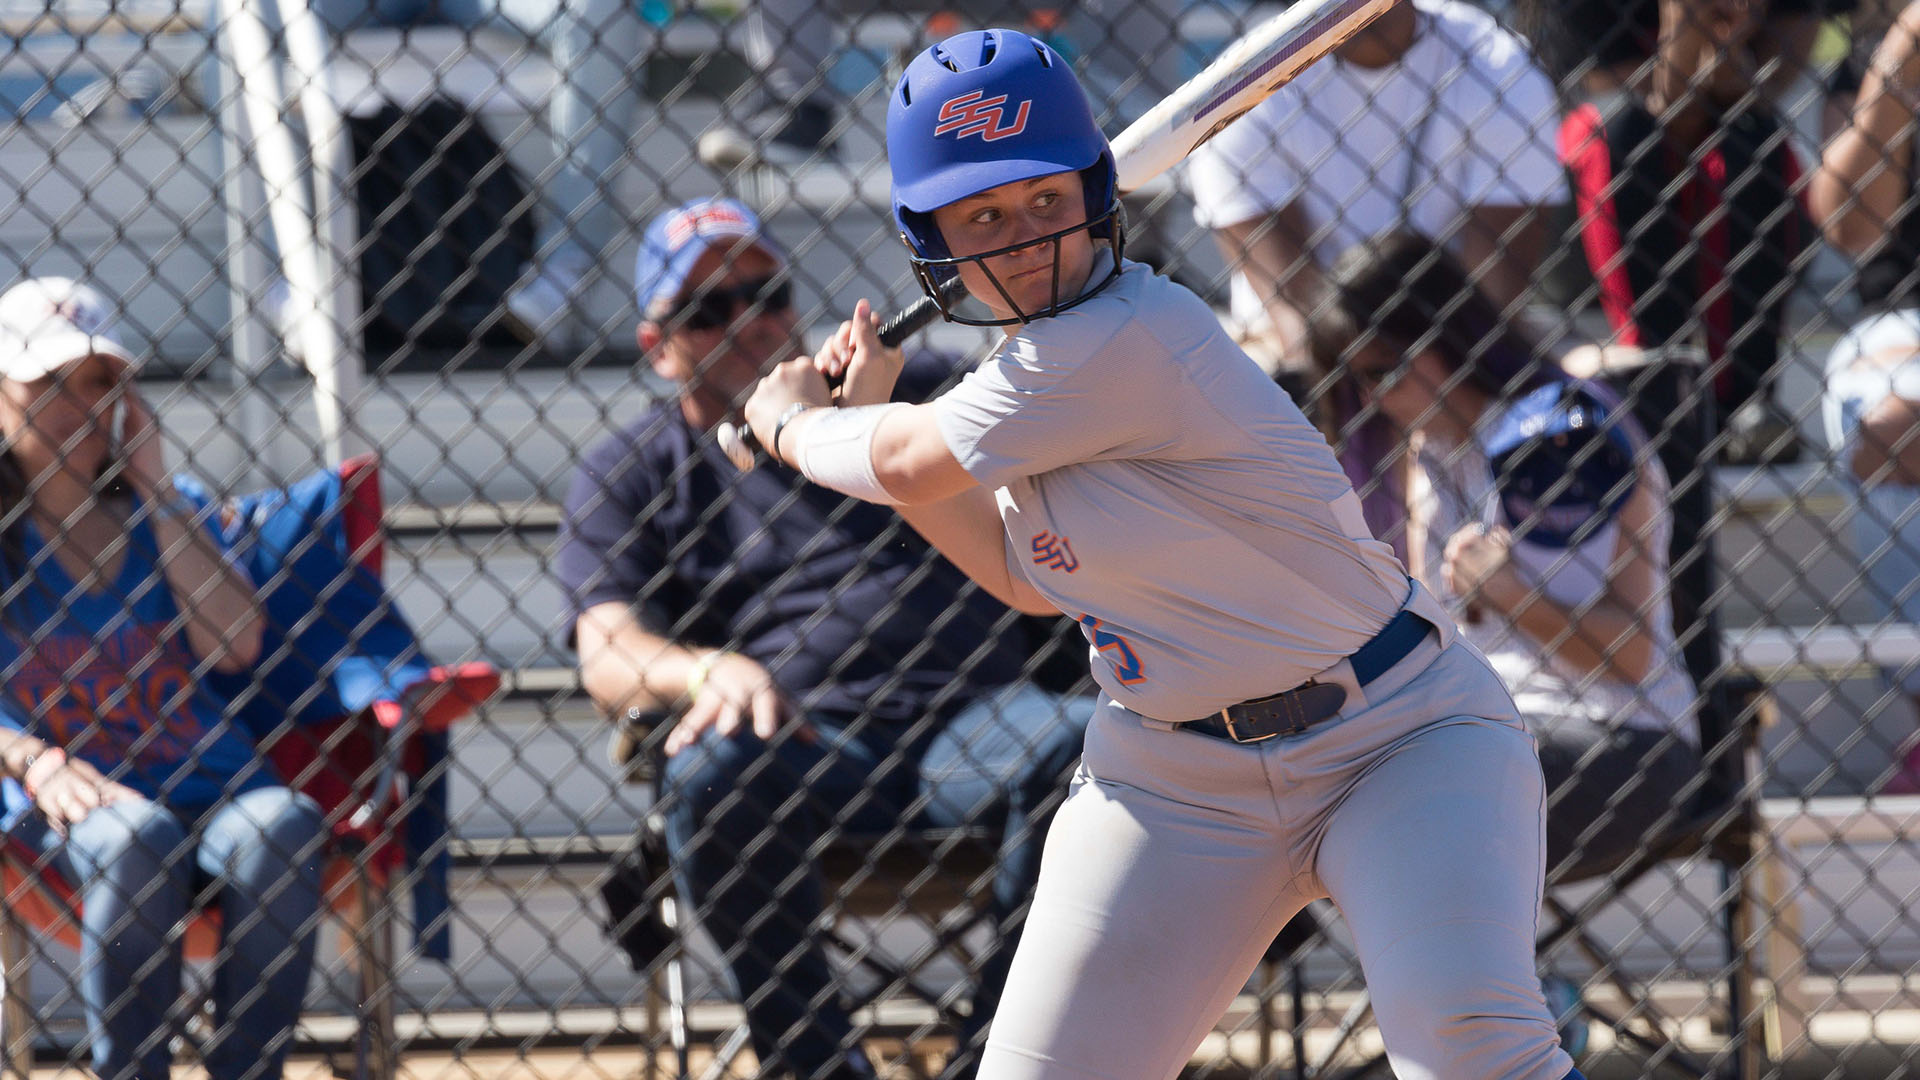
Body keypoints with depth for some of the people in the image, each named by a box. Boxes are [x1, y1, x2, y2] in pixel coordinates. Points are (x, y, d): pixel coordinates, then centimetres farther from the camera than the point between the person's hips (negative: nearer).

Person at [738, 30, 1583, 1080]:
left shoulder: (1126, 340, -24)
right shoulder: (1043, 357, 4)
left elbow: (909, 468, -14)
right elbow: (1029, 577, 20)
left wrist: (797, 425, 7)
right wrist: (870, 415, 16)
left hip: (1400, 740, -7)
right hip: (1176, 777, 7)